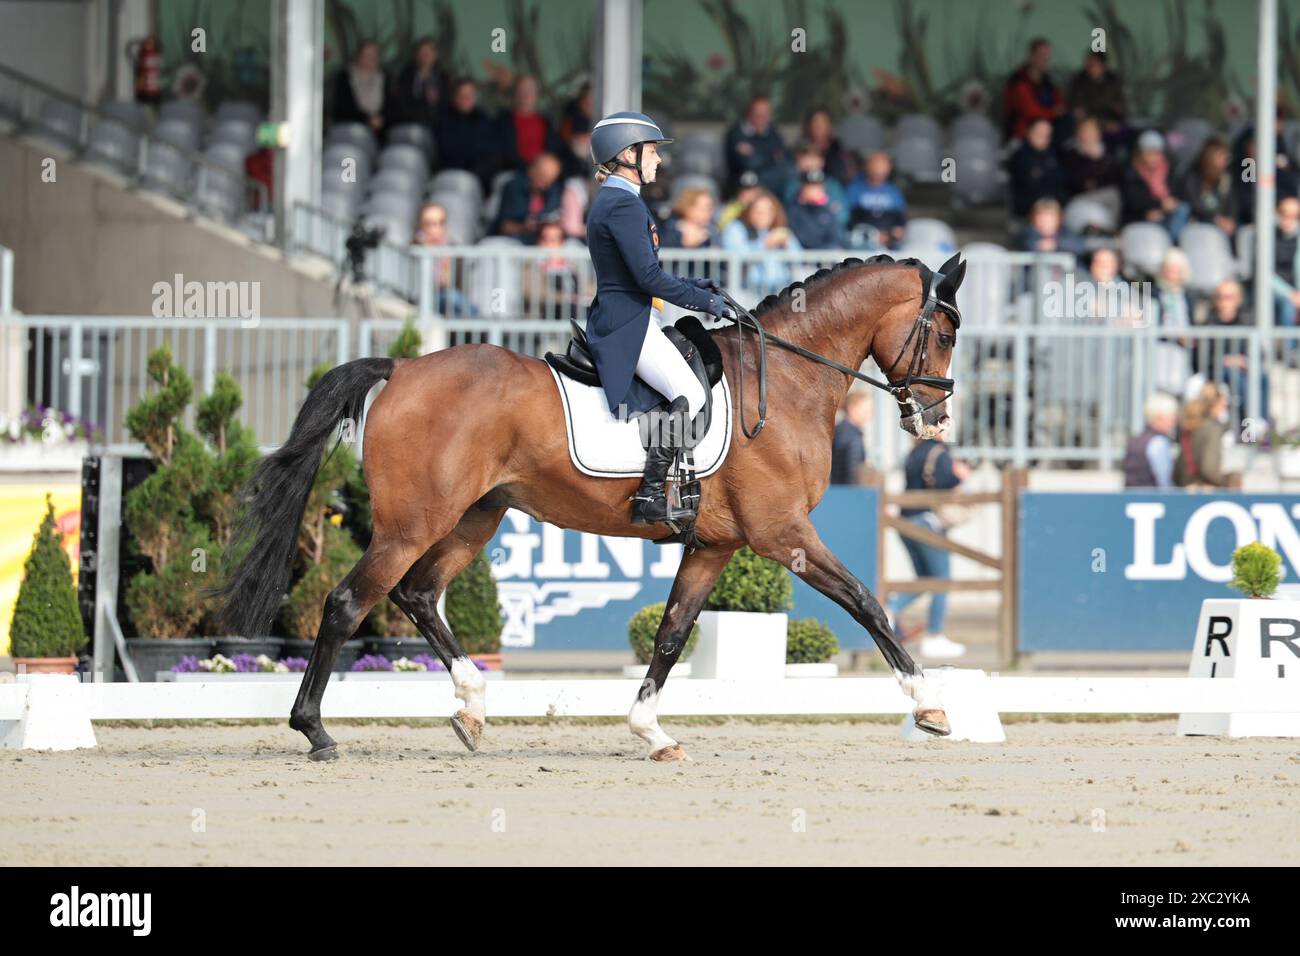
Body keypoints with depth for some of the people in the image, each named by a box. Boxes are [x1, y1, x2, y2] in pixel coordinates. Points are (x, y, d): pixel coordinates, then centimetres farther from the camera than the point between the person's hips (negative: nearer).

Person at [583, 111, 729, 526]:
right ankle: (650, 496, -21)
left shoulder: (610, 201, 17)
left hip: (613, 318, 11)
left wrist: (691, 286, 15)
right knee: (692, 395, -17)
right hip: (628, 325, -11)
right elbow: (649, 276, -21)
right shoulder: (624, 204, -16)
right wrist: (703, 301, -11)